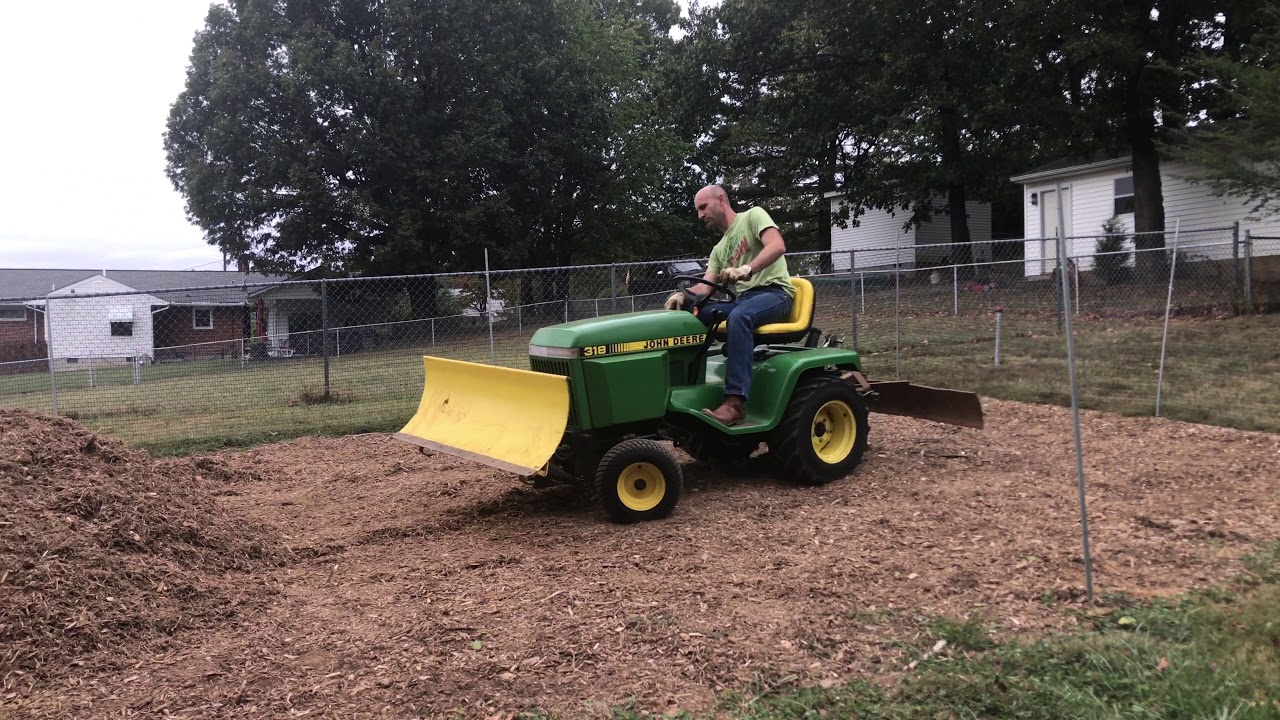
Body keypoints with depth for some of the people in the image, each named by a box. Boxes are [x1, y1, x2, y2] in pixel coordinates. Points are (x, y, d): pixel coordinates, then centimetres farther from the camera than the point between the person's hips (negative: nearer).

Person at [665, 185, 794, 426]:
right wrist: (684, 294, -13)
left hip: (774, 293, -7)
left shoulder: (753, 216, 3)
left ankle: (735, 402, -44)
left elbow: (778, 246, -16)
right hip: (743, 299, 7)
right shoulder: (719, 250, 23)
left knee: (738, 317, -38)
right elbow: (706, 286, 10)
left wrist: (747, 269, -32)